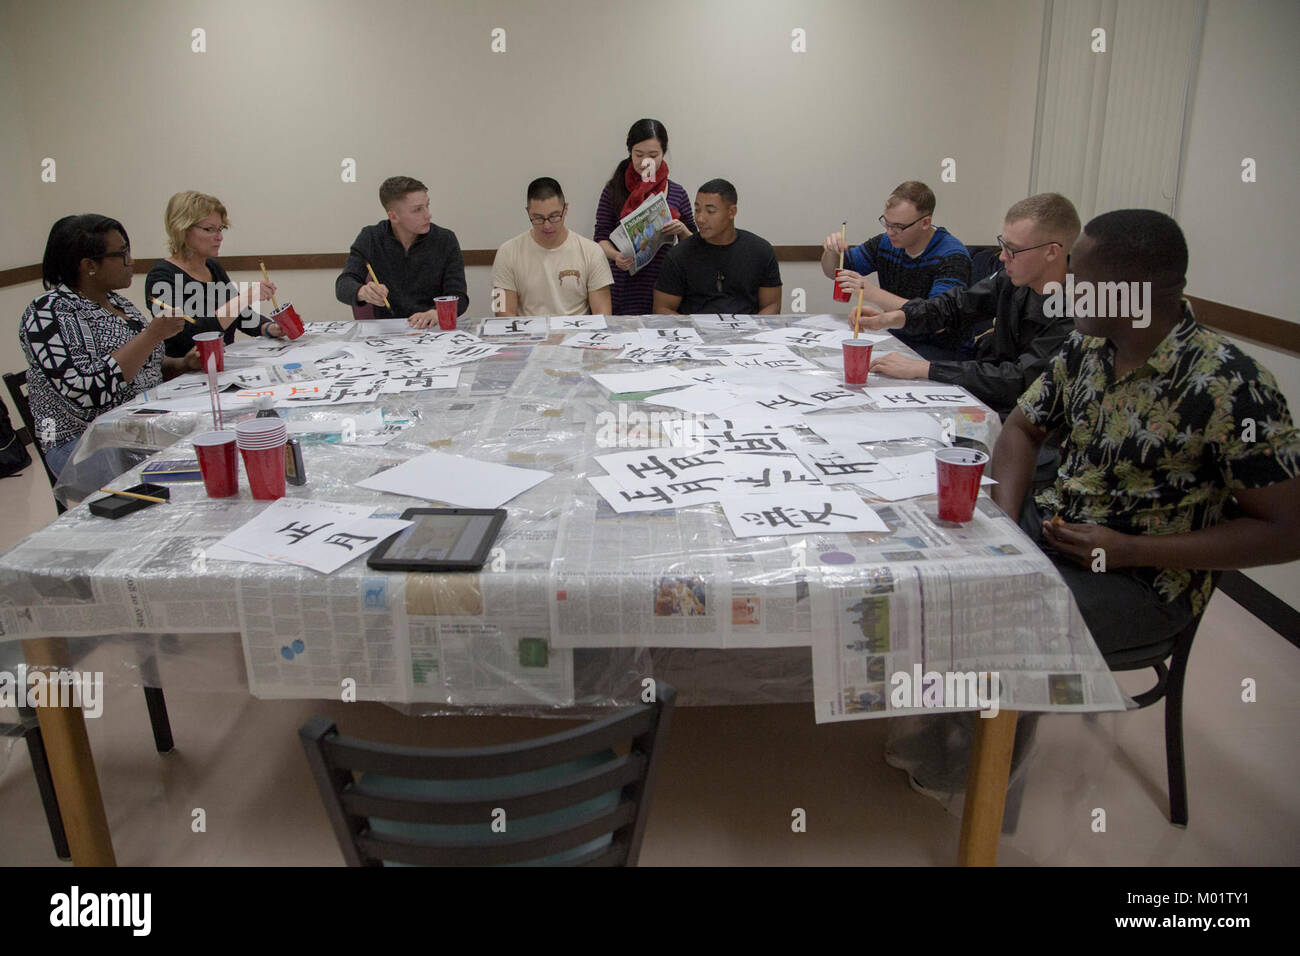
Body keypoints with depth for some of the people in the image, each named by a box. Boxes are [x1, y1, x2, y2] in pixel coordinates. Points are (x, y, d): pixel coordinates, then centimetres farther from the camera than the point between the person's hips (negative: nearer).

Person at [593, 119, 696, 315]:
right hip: (625, 288, -1)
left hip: (665, 283, 1)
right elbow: (601, 237, 3)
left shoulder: (677, 194, 9)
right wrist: (615, 255, -17)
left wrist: (681, 230, -7)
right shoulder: (614, 190, 5)